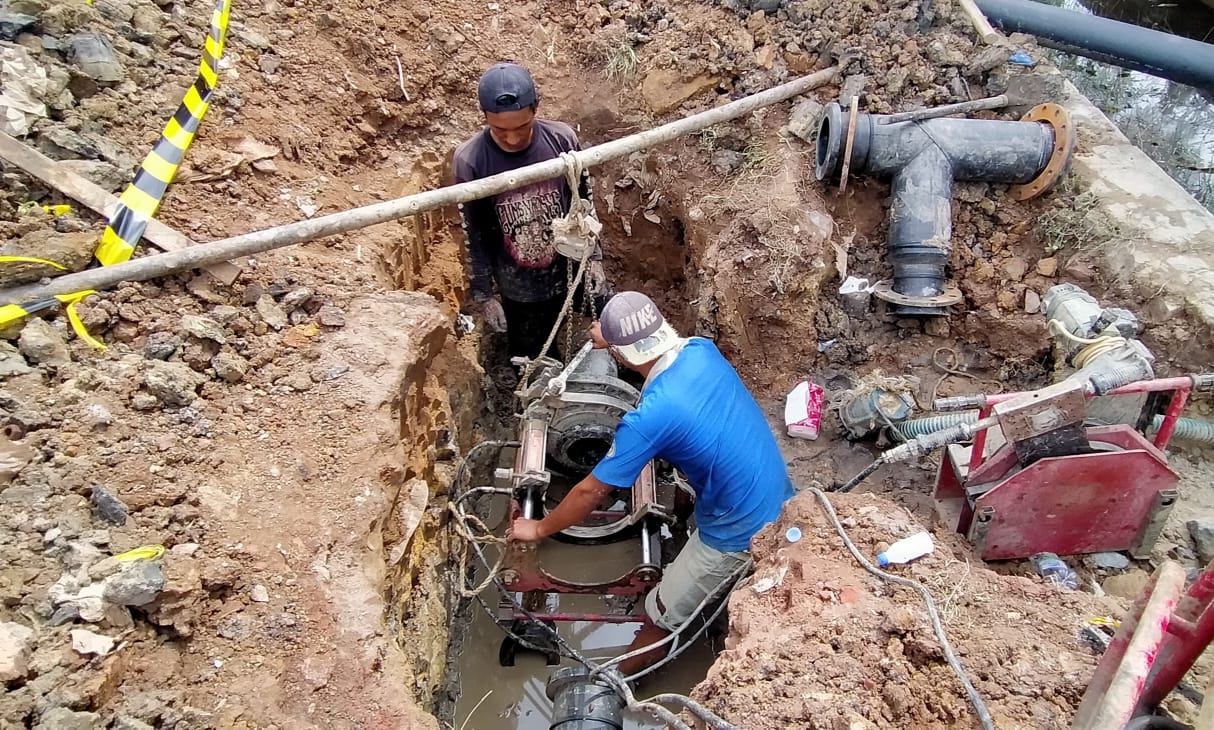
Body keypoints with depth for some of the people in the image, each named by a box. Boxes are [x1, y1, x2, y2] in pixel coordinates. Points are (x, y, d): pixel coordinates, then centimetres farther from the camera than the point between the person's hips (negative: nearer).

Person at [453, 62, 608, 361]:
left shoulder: (562, 139, -16)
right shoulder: (469, 160, -21)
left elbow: (584, 203, -1)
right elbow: (473, 234, -10)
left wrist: (594, 257, 2)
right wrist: (483, 294, -5)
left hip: (569, 272, 2)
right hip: (517, 288, -1)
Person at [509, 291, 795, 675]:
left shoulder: (649, 416, -27)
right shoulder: (703, 349, -8)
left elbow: (591, 492, -14)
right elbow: (663, 345, 21)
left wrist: (539, 529, 1)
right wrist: (618, 339, 25)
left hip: (740, 533, -7)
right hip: (781, 500, 8)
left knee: (660, 619, 14)